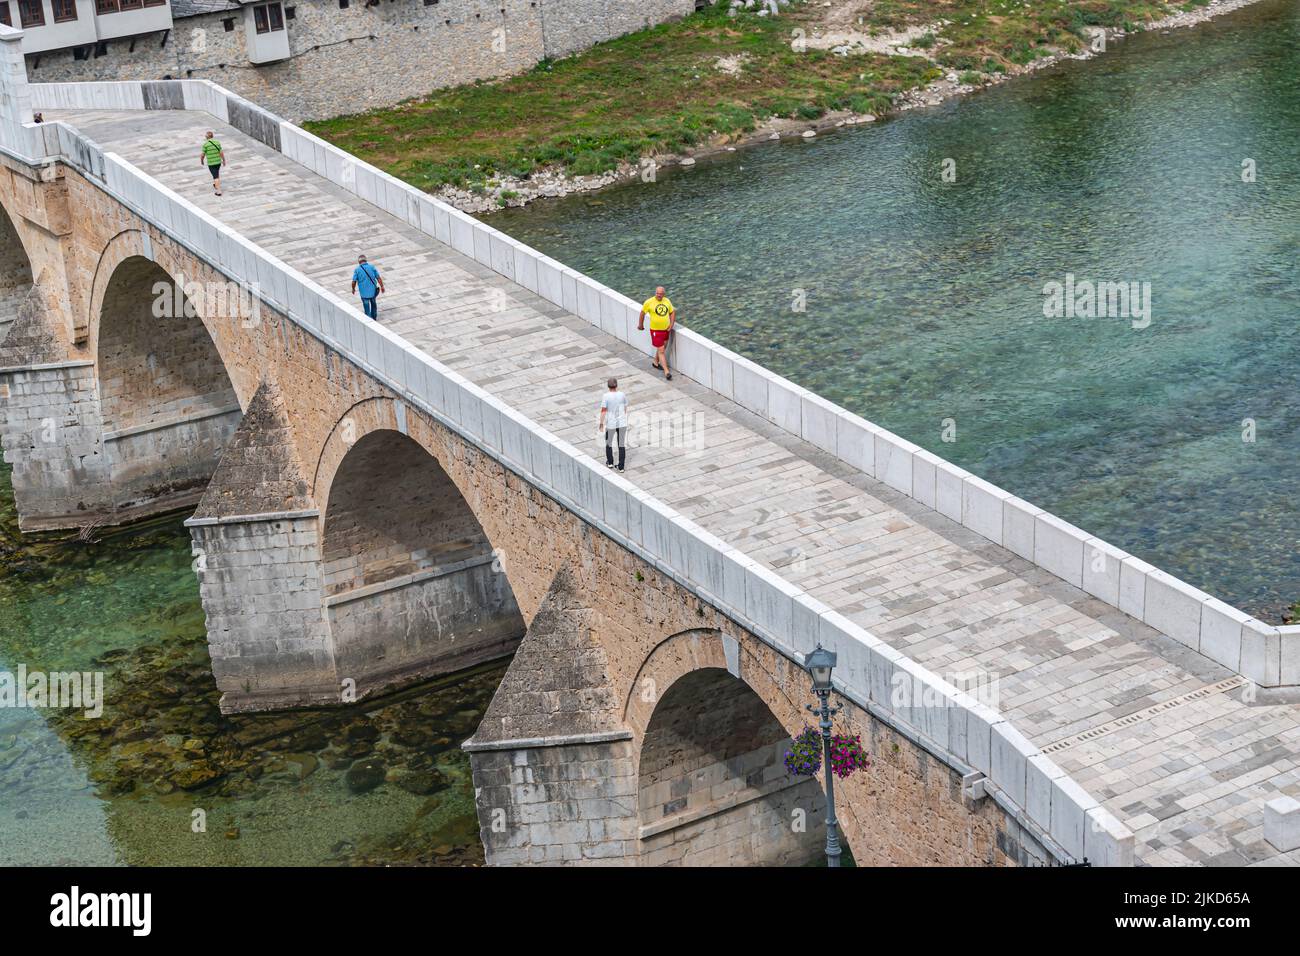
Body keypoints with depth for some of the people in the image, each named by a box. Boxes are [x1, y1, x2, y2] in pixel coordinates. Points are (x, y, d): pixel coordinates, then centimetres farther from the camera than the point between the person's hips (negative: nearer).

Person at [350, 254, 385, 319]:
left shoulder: (357, 270, -9)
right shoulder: (372, 267, -3)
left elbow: (354, 282, -7)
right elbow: (379, 278, -2)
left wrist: (353, 289, 12)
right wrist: (382, 287, 9)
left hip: (364, 292, -3)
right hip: (373, 290, 3)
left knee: (366, 306, 10)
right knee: (373, 303, 25)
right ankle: (374, 316, 39)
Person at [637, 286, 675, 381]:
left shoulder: (667, 301, 0)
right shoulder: (649, 302, -14)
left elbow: (672, 312, 13)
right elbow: (642, 313, -2)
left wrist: (671, 324, 2)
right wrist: (640, 325, 7)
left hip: (666, 329, 6)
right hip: (655, 330, -6)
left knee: (663, 348, 21)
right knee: (661, 351, -7)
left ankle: (656, 362, 46)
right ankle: (666, 371, -8)